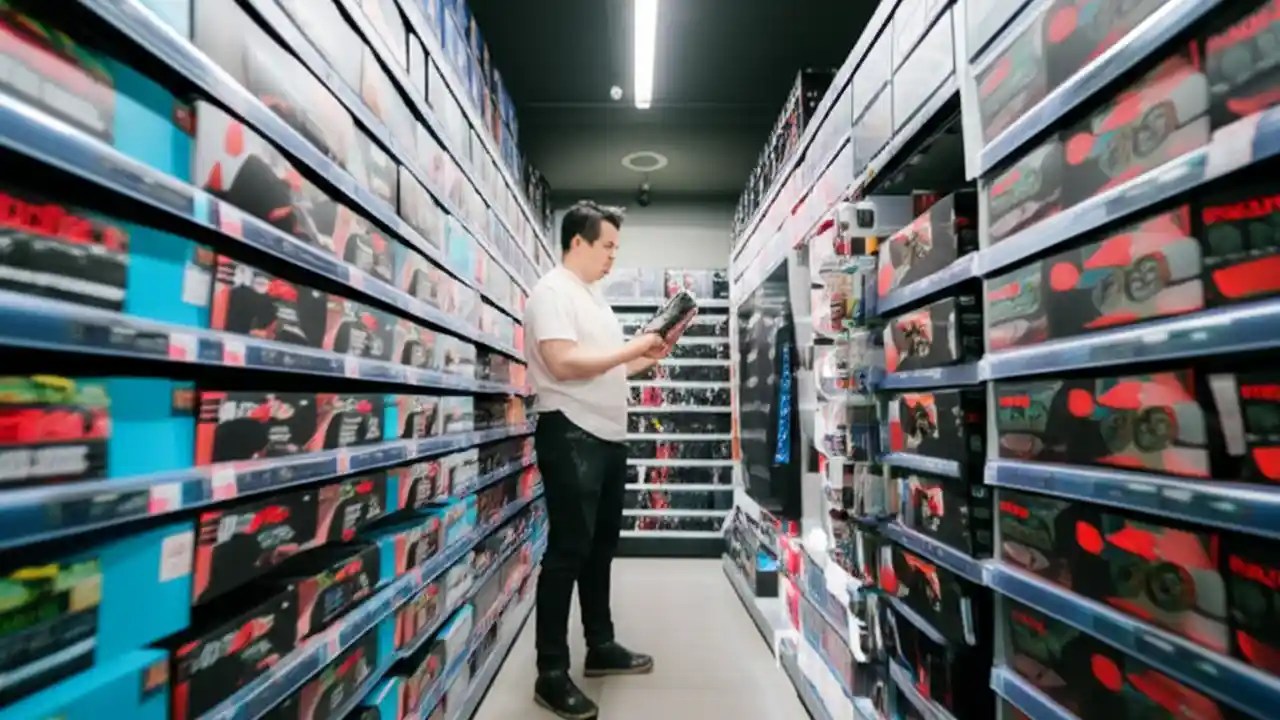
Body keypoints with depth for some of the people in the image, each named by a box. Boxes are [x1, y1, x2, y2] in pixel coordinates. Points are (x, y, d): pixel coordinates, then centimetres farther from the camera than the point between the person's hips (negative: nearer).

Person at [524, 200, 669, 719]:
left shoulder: (594, 296, 18)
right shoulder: (552, 291, -10)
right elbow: (565, 363, -24)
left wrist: (650, 356, 9)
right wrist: (633, 346, -16)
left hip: (608, 437, 10)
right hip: (571, 437, -10)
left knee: (601, 545, 17)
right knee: (568, 550, -2)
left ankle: (601, 648, 33)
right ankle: (551, 674, 13)